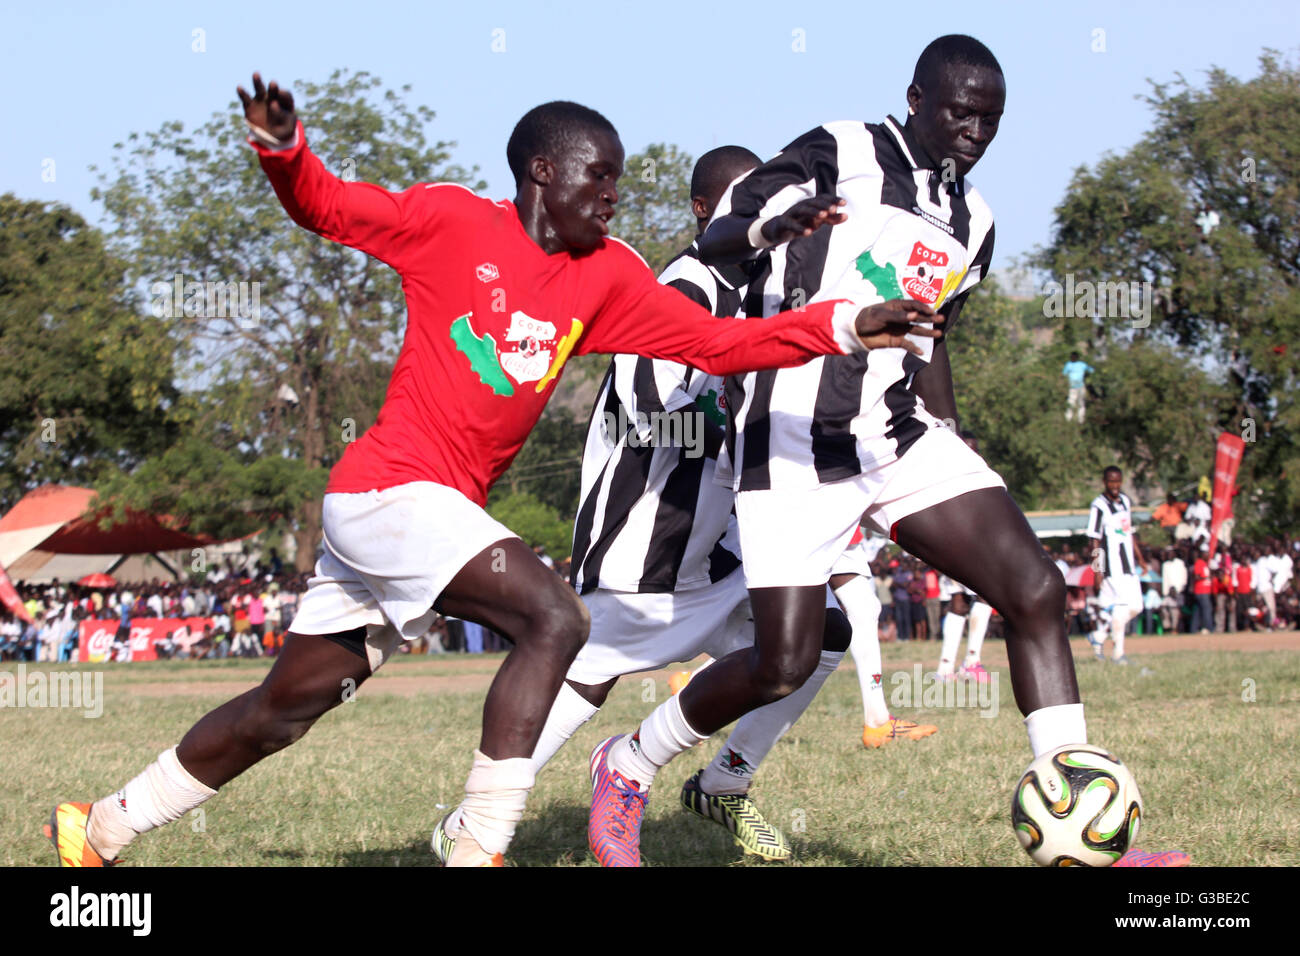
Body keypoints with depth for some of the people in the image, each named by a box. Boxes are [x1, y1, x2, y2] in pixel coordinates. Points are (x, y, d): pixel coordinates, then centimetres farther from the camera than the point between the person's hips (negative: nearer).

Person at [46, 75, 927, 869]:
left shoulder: (607, 278, 8)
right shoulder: (453, 222, -5)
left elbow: (716, 341, 2)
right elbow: (324, 206, 2)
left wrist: (845, 328, -9)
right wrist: (283, 150, -20)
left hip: (446, 510, 7)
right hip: (389, 487, -7)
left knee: (289, 704, 13)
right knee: (554, 618, -23)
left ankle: (104, 830, 27)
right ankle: (480, 848, -21)